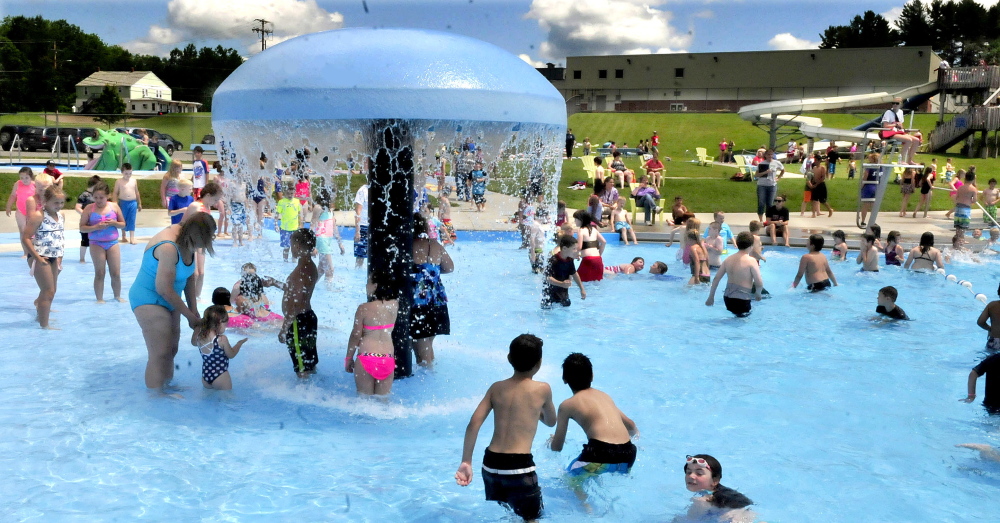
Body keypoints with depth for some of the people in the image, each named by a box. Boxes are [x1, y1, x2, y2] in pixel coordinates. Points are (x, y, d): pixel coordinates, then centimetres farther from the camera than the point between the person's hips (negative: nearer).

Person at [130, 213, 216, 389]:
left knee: (171, 349, 16)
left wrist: (194, 309, -1)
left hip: (167, 300, 9)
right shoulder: (168, 248, -30)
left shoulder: (187, 241, -3)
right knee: (160, 354, -10)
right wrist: (190, 316, -19)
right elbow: (164, 289, -27)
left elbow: (189, 276, 4)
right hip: (149, 300, -9)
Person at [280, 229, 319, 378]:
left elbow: (295, 304, -23)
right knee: (310, 363, 20)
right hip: (309, 317, 10)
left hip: (299, 321, -10)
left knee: (302, 368, -1)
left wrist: (284, 328, -17)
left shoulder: (300, 271, -21)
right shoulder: (311, 267, 8)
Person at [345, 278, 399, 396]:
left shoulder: (363, 309, -9)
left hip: (366, 357, -3)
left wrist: (348, 358, 7)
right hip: (388, 359, 4)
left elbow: (356, 335, -4)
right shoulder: (394, 305, 0)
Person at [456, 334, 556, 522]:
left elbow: (473, 425, 1)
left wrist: (466, 462, 4)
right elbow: (551, 422, 17)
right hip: (519, 466, -5)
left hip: (490, 464, 5)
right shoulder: (542, 389, 0)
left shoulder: (496, 388, 8)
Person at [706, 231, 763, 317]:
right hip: (742, 300, -7)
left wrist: (711, 297, 17)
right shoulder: (751, 261, -10)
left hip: (727, 298, 7)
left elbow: (716, 279, 10)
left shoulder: (728, 259, 8)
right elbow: (759, 283, -11)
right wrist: (758, 294, 9)